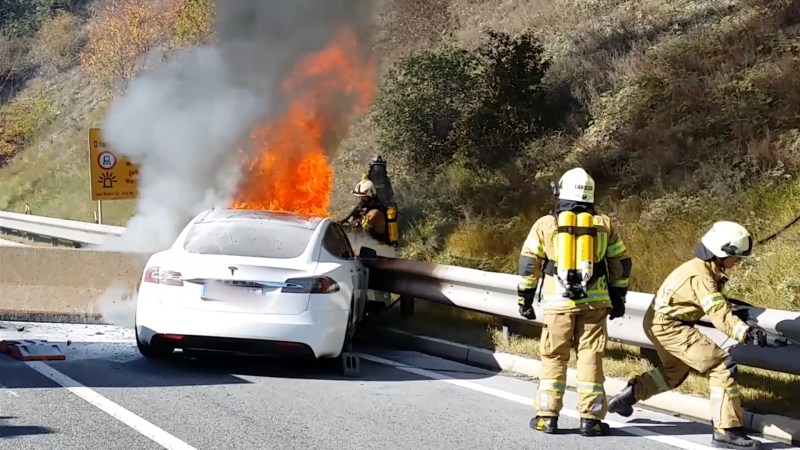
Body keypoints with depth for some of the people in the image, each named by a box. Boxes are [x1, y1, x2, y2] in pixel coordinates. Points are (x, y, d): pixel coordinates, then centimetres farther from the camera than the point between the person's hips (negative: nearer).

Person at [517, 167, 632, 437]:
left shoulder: (545, 224, 0)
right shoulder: (604, 224, 5)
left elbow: (529, 264, 1)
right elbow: (621, 264, 11)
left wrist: (525, 299, 10)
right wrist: (618, 298, 21)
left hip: (558, 302, -1)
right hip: (595, 302, 1)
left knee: (554, 358, 8)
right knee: (590, 358, 4)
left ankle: (547, 416, 8)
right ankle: (590, 418, 4)